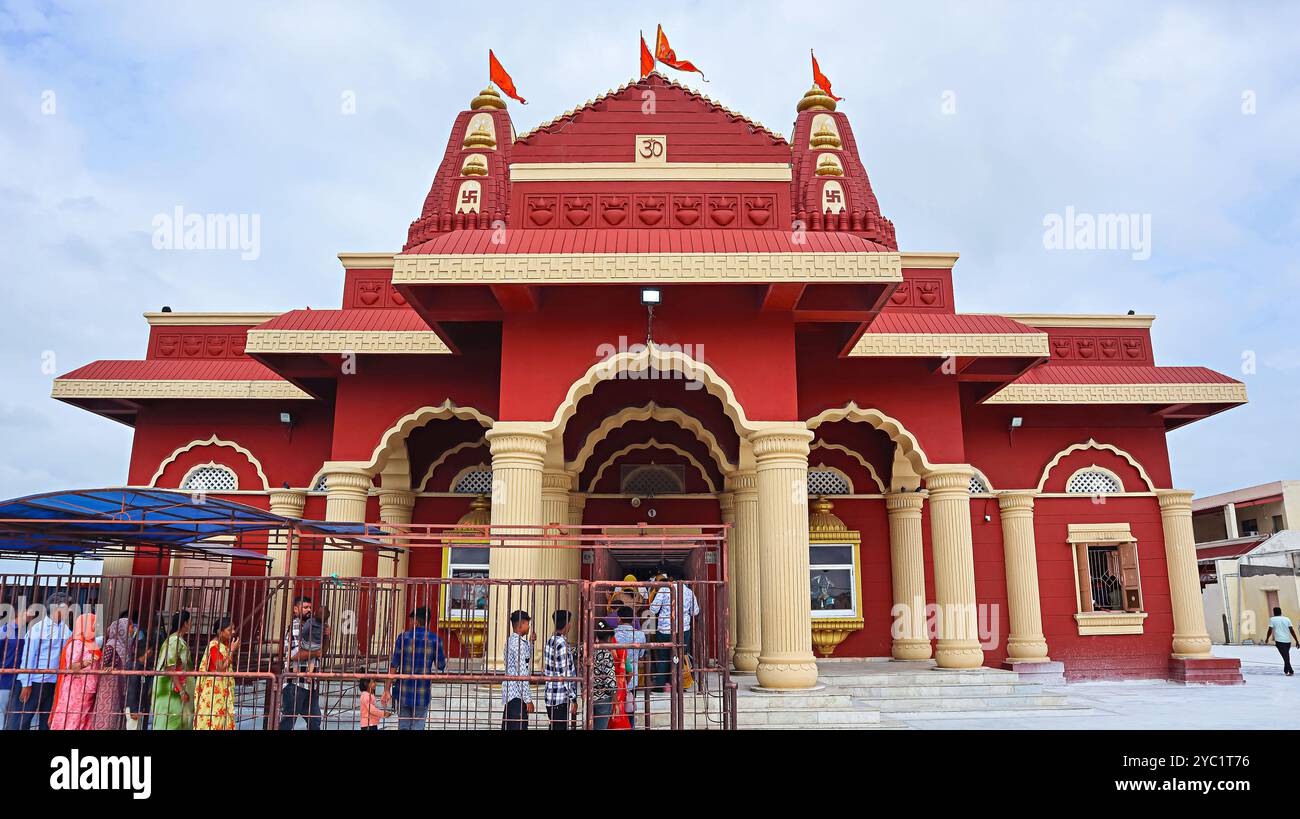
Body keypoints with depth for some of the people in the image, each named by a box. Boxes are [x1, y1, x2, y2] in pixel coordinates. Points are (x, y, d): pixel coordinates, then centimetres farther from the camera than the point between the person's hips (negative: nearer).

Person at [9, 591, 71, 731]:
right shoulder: (38, 628, -8)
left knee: (47, 722, 11)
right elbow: (28, 656, -10)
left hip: (54, 683, 6)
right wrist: (26, 684, -13)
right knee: (20, 722, -3)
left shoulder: (66, 630, 9)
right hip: (34, 682, -6)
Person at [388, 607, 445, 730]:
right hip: (422, 694, -1)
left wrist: (387, 689, -3)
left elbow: (394, 665, -6)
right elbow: (441, 666, 0)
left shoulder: (404, 637, -3)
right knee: (418, 727, 6)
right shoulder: (435, 639, -3)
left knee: (403, 726, 13)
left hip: (403, 692, 1)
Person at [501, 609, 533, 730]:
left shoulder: (510, 640, 13)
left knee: (507, 727, 12)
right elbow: (522, 673, -20)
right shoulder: (519, 643, -15)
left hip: (509, 692, 10)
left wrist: (530, 642, 17)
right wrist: (528, 699, -19)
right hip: (517, 694, -10)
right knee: (520, 727, -9)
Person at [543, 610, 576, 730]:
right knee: (560, 727, -3)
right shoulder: (562, 644, -17)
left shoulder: (550, 641, 10)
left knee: (554, 727, 15)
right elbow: (565, 674, -19)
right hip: (561, 698, -9)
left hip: (550, 696, 9)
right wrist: (573, 698, -14)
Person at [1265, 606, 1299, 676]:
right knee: (1287, 656, 19)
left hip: (1279, 640, -4)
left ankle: (1290, 671, -15)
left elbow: (1270, 630, -1)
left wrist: (1267, 639, 12)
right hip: (1288, 640, 4)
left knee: (1285, 656, -5)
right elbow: (1292, 630, 4)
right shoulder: (1287, 619, 10)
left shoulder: (1272, 619, 2)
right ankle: (1286, 670, 28)